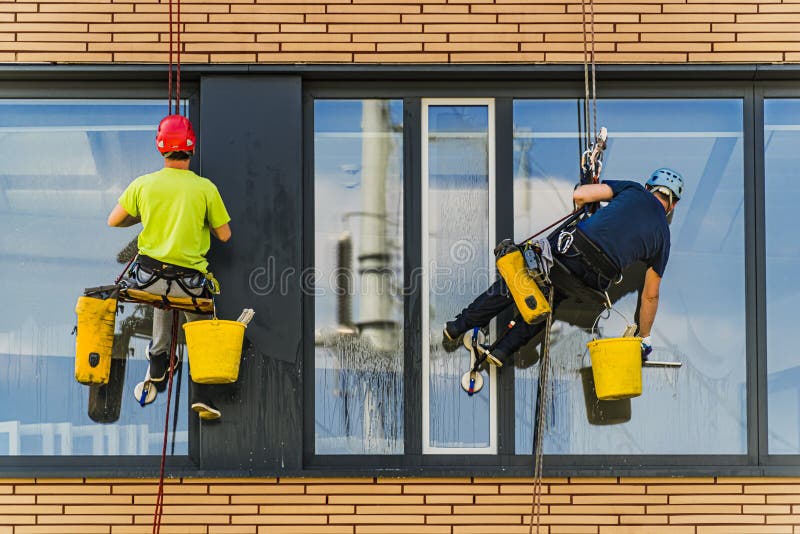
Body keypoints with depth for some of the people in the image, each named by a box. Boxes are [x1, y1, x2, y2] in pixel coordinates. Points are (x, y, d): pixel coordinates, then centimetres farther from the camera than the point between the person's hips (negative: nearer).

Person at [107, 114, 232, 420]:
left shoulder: (143, 184, -2)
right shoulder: (205, 187, -7)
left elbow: (113, 221, 7)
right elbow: (224, 235, 0)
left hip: (147, 277, 2)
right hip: (190, 283, -2)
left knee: (163, 298, 37)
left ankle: (158, 360, 36)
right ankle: (202, 393, 6)